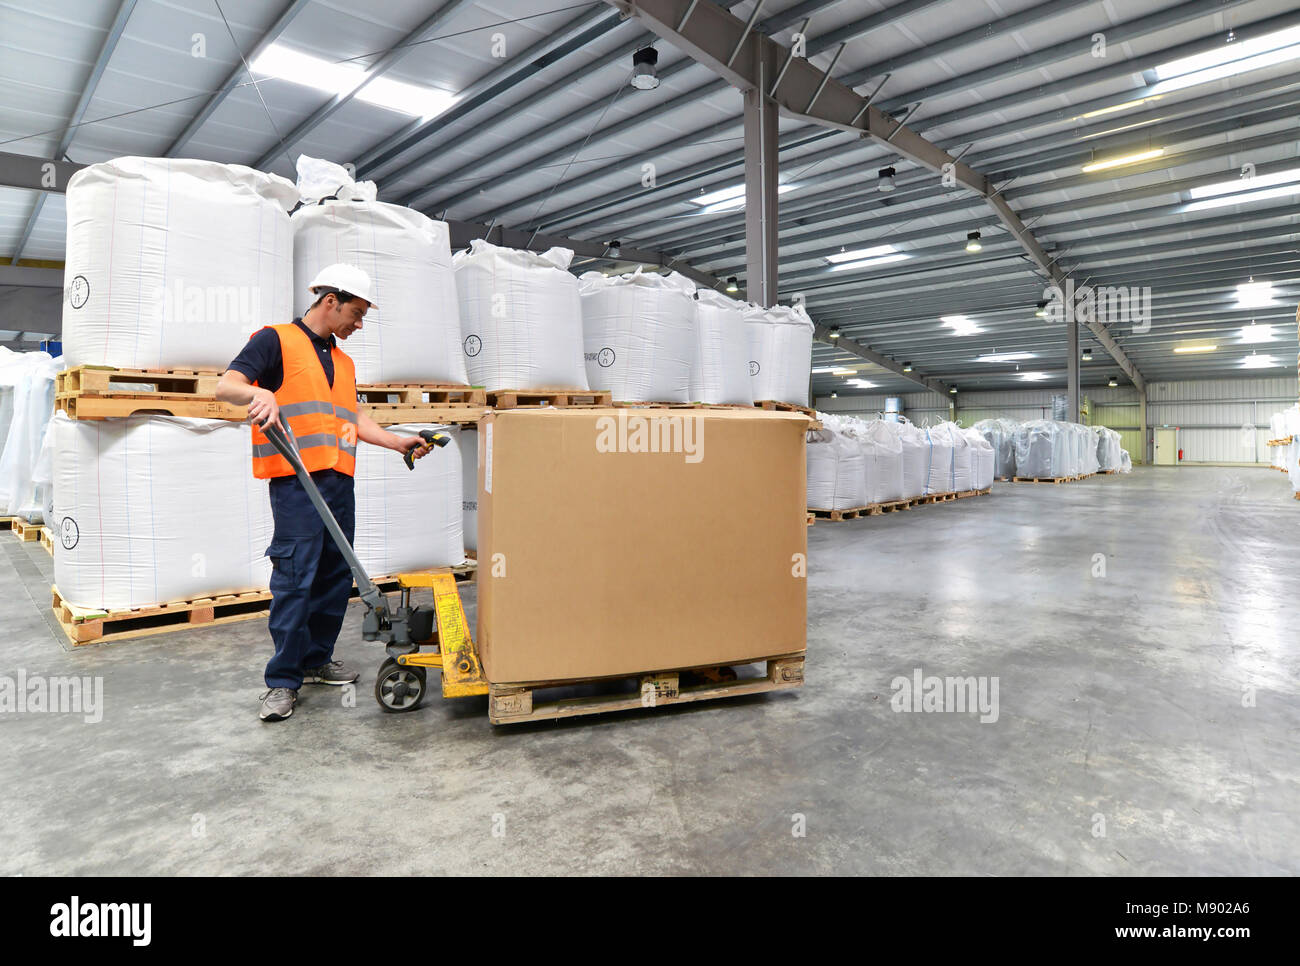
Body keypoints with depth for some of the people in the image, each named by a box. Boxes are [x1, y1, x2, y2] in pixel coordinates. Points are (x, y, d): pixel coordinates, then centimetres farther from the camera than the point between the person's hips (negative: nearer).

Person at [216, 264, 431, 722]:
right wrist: (259, 393, -31)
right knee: (295, 577, -8)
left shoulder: (343, 362, 23)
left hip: (339, 480, 7)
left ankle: (317, 660, 23)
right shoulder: (276, 340, 1)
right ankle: (283, 680, 1)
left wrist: (396, 441, 8)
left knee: (336, 574, 9)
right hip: (296, 480, -7)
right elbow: (226, 386, -9)